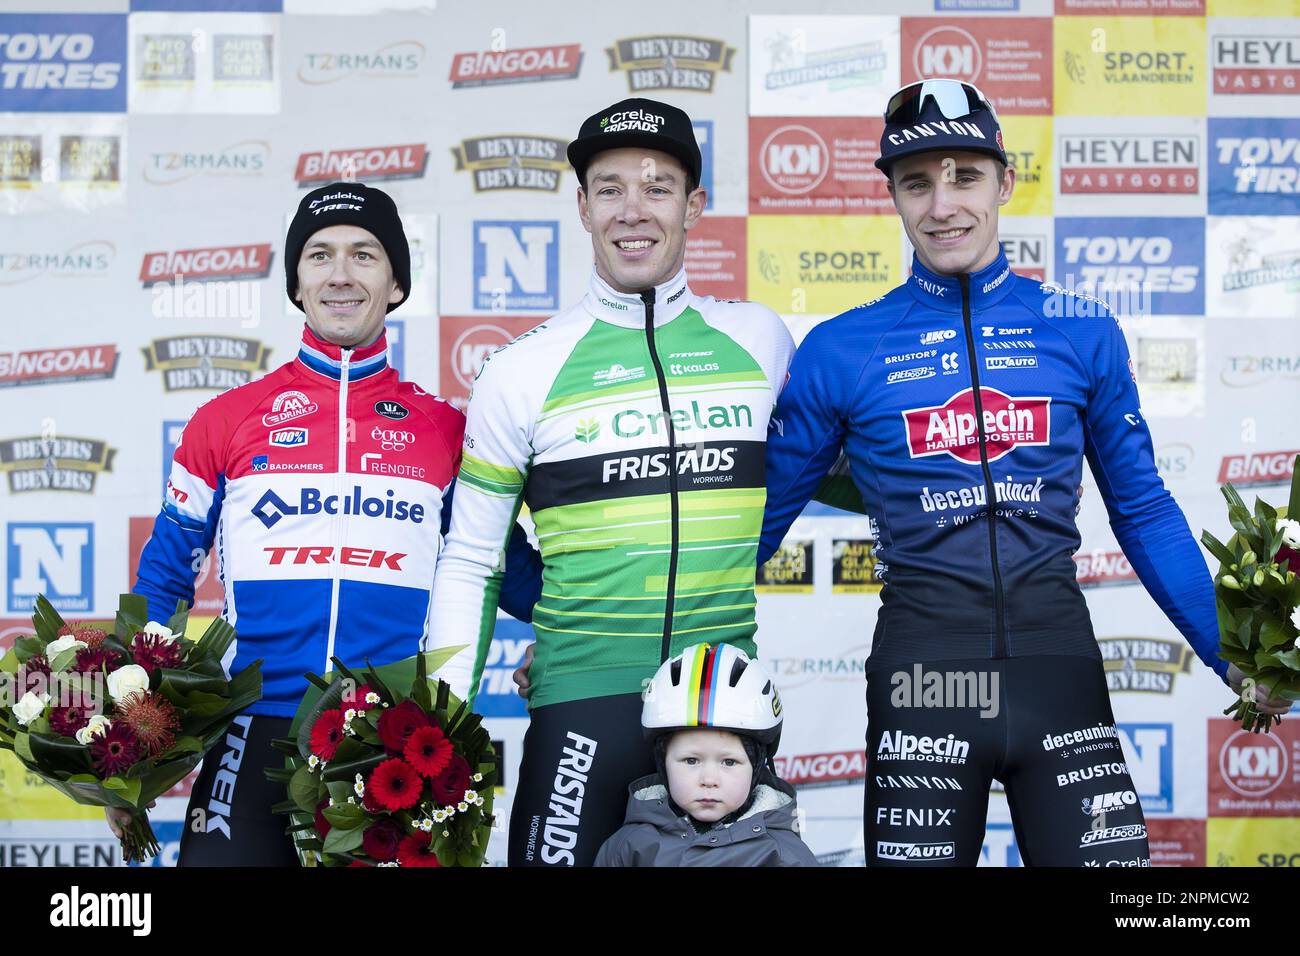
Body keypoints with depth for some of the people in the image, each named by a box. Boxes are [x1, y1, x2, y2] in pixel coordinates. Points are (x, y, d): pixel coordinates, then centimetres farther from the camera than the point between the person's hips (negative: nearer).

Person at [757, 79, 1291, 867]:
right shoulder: (839, 352, 0)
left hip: (1059, 660, 1)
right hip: (922, 670, -1)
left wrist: (1232, 656, 3)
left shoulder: (1082, 332, 4)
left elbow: (1144, 511, 9)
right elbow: (763, 517, 7)